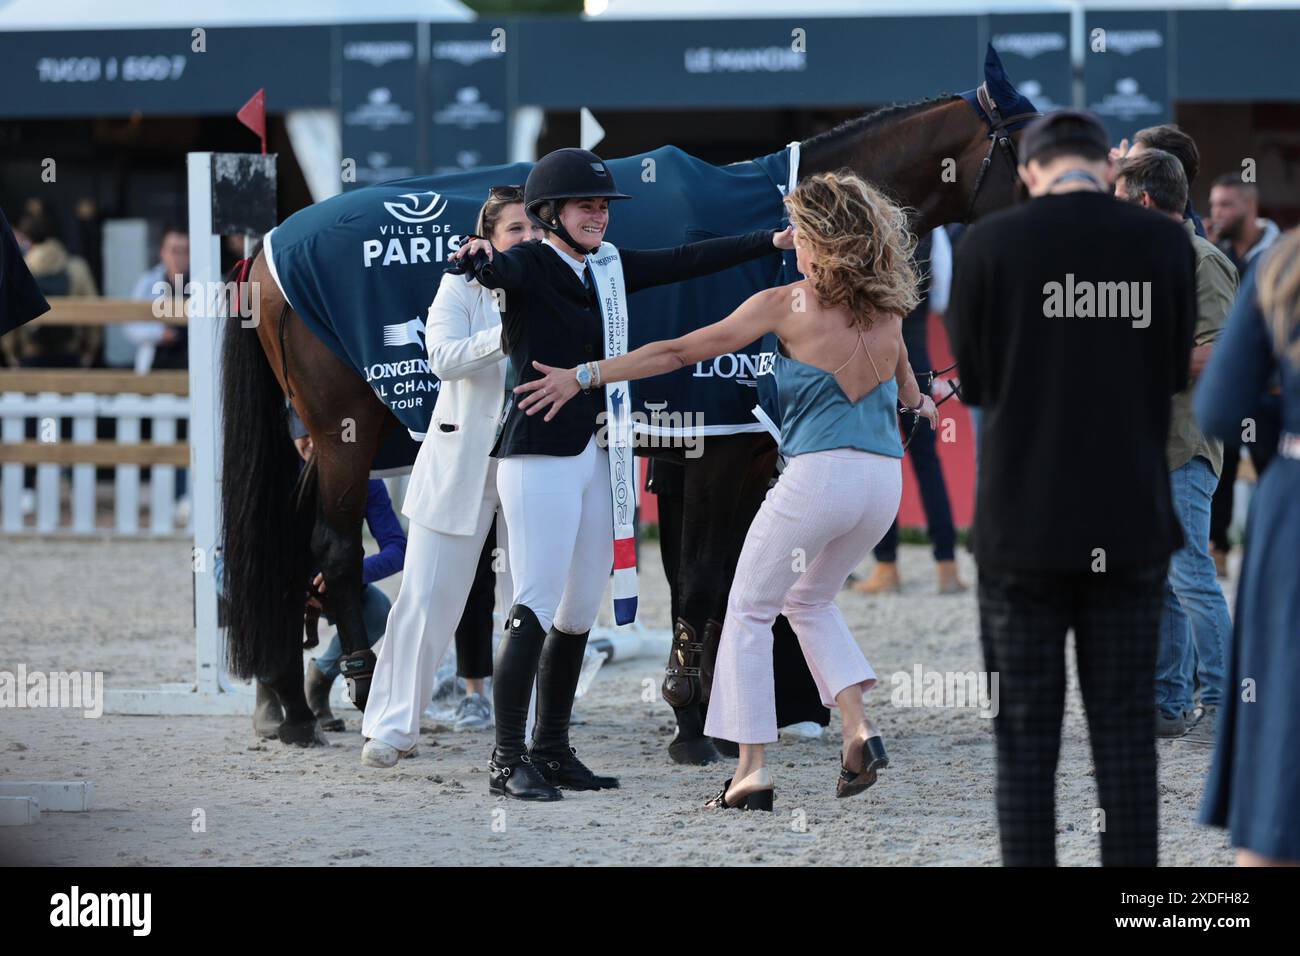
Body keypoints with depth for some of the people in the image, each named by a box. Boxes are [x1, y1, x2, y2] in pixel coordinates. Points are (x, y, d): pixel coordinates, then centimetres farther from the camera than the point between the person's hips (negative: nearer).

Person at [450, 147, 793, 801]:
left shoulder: (608, 268, 13)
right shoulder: (529, 266, -9)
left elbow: (687, 262, 19)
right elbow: (501, 272, -31)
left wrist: (772, 242, 20)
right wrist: (480, 258, -55)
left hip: (597, 454, 8)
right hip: (539, 455, -8)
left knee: (581, 612, 10)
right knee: (536, 609, -12)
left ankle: (552, 751, 18)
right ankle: (508, 761, -10)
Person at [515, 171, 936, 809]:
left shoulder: (785, 305, -3)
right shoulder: (887, 307, 11)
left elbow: (679, 353, -1)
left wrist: (582, 376, 4)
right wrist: (920, 405, 58)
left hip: (819, 471, -6)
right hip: (885, 477, 6)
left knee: (749, 611, 8)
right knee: (811, 599, 26)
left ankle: (751, 770, 0)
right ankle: (859, 730, 7)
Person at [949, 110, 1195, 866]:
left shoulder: (991, 244, -6)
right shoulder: (1166, 243, -1)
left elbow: (975, 383, 3)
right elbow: (1175, 370, 11)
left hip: (1025, 524, -2)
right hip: (1131, 521, 2)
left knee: (1026, 731, 5)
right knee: (1125, 727, 7)